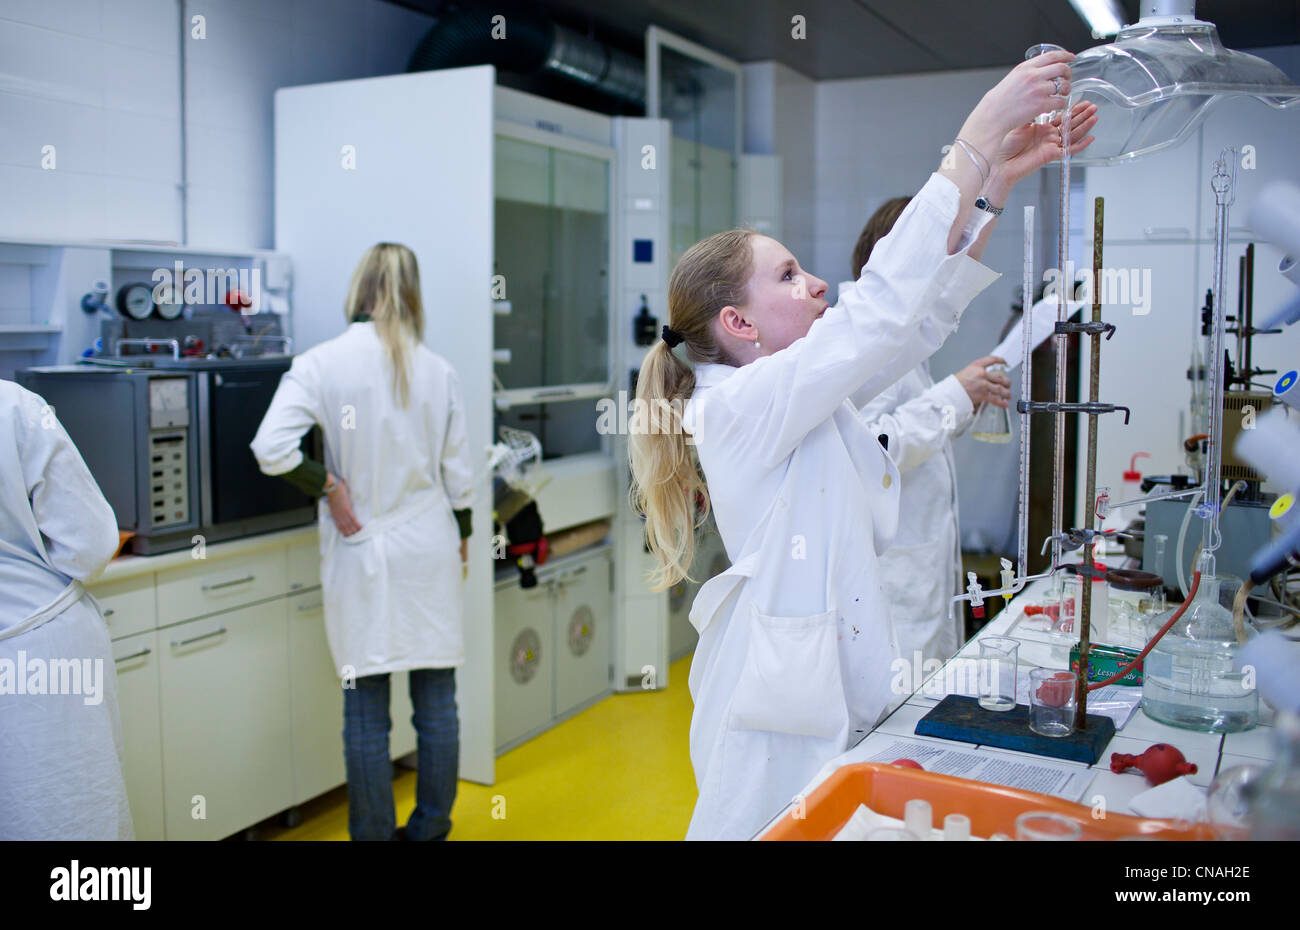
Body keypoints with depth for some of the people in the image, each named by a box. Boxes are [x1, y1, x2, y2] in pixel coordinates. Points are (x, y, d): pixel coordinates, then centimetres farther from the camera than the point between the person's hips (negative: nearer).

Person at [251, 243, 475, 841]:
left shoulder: (320, 364, -9)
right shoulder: (438, 370, -1)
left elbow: (271, 449, -20)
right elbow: (458, 471, 4)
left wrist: (329, 485, -6)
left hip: (361, 552, -2)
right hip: (430, 552, 2)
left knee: (366, 708, 7)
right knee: (436, 701, 12)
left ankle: (375, 833, 18)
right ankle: (432, 828, 25)